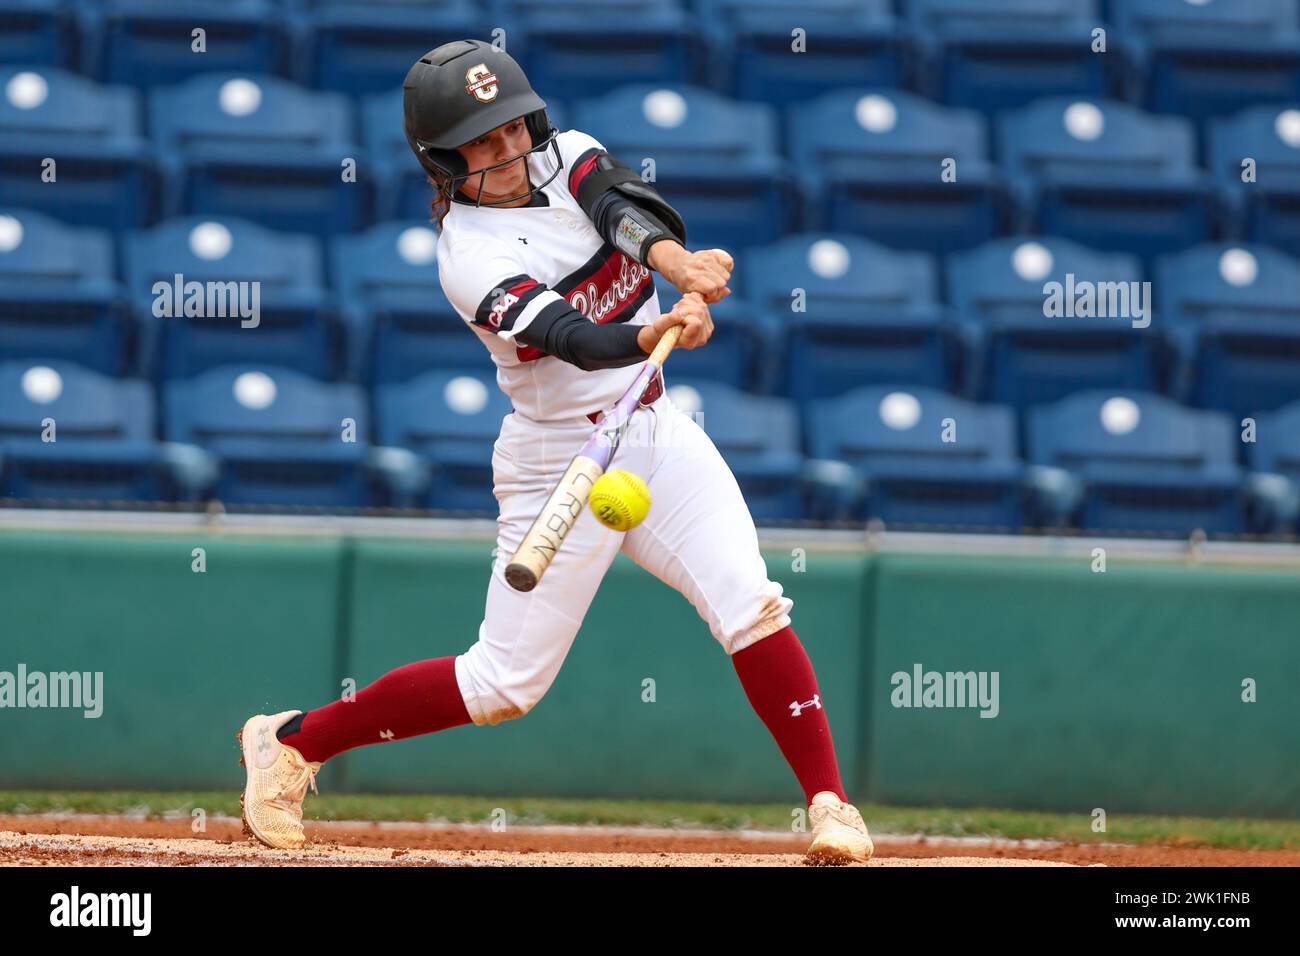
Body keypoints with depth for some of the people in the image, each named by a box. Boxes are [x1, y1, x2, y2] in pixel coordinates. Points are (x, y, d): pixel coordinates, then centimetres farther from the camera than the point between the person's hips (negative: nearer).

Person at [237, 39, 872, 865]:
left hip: (657, 429, 5)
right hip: (561, 462, -5)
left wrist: (678, 264, -45)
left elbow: (627, 206, -23)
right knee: (506, 685, -1)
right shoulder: (469, 258, -19)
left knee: (751, 605, -15)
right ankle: (293, 742, 15)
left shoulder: (565, 158, -2)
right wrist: (659, 333, -53)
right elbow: (575, 341, -33)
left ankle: (831, 807, -10)